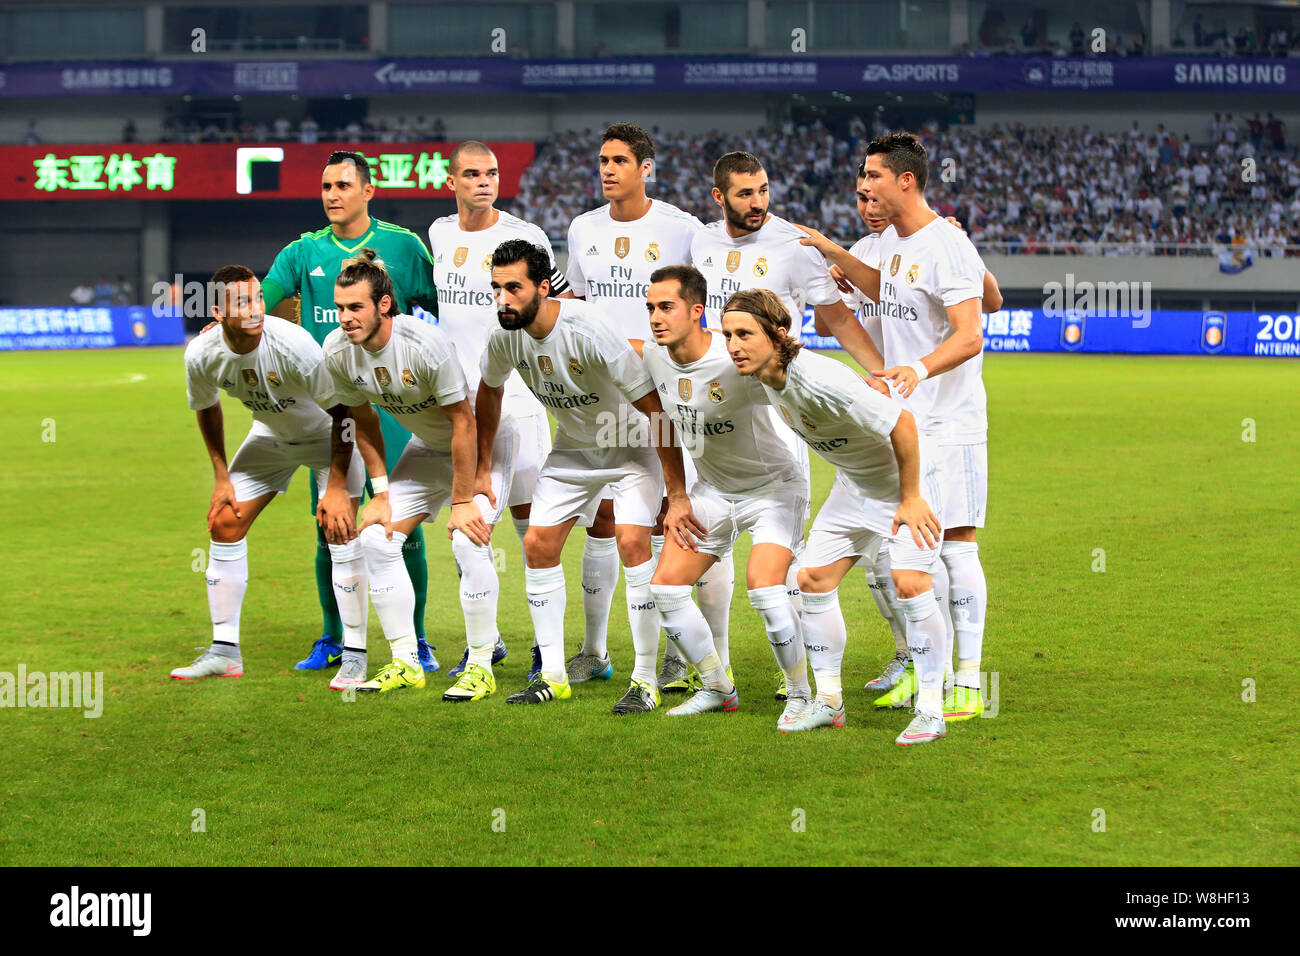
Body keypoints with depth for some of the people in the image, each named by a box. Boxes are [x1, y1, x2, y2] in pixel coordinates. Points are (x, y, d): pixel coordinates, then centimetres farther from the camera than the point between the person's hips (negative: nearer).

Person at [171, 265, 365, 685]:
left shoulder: (293, 345, -35)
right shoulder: (201, 355, -22)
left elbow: (341, 410, -24)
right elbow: (206, 407, 2)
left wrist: (337, 487, -25)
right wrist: (221, 476, 2)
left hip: (327, 432, -5)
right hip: (270, 435, 5)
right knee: (224, 524, -1)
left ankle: (354, 655, -9)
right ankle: (224, 652, 9)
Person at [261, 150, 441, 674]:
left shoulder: (403, 246, 3)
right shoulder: (305, 252, 7)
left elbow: (447, 310, 8)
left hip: (390, 404, -2)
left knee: (403, 524, -4)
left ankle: (416, 640, 9)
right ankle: (332, 640, 19)